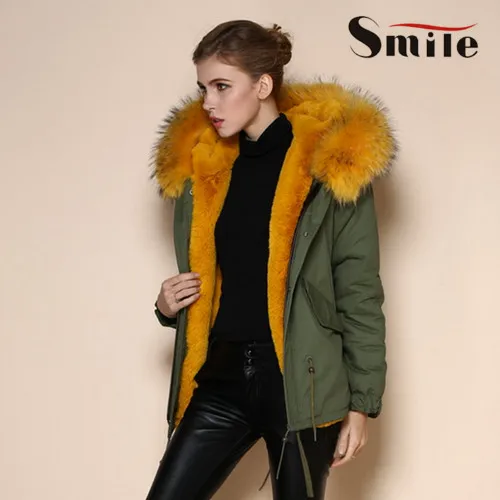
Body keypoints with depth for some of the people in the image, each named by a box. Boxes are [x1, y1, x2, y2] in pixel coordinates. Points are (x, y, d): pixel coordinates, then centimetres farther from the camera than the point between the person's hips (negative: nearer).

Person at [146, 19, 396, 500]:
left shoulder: (331, 163, -7)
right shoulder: (200, 165, 8)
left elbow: (360, 292, -5)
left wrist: (361, 403, -6)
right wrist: (169, 306, 0)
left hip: (300, 381, -5)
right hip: (221, 376, 5)